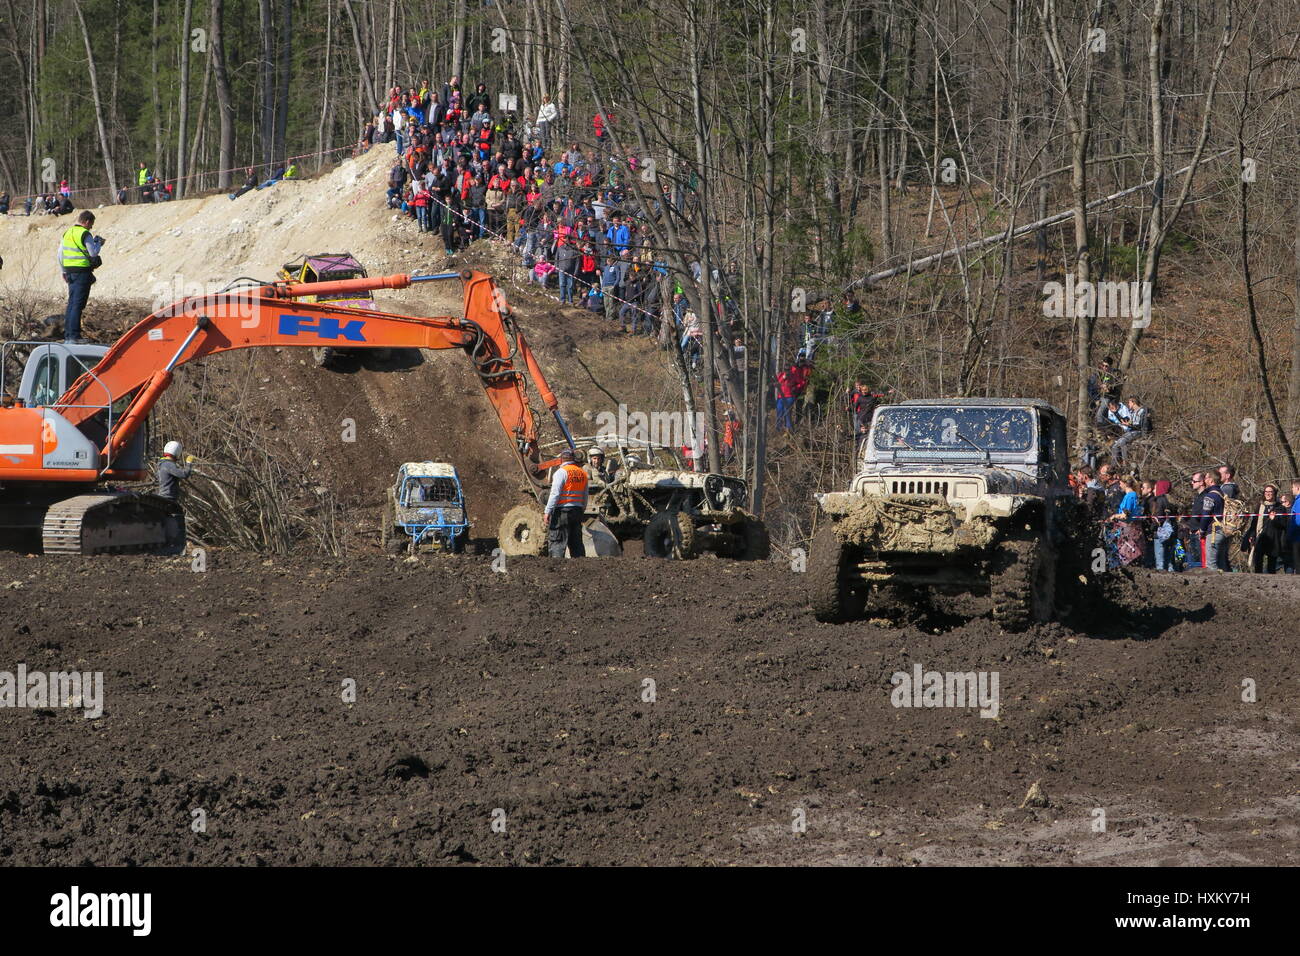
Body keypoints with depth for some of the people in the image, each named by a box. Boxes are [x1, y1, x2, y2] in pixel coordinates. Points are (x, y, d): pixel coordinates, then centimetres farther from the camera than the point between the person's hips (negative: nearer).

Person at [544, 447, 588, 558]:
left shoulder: (561, 472, -9)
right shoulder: (582, 473, 12)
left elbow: (555, 494, -15)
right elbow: (585, 496, 15)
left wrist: (547, 512, -15)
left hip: (562, 511, -6)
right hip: (577, 510, 7)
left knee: (556, 542, -6)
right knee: (576, 542, 11)